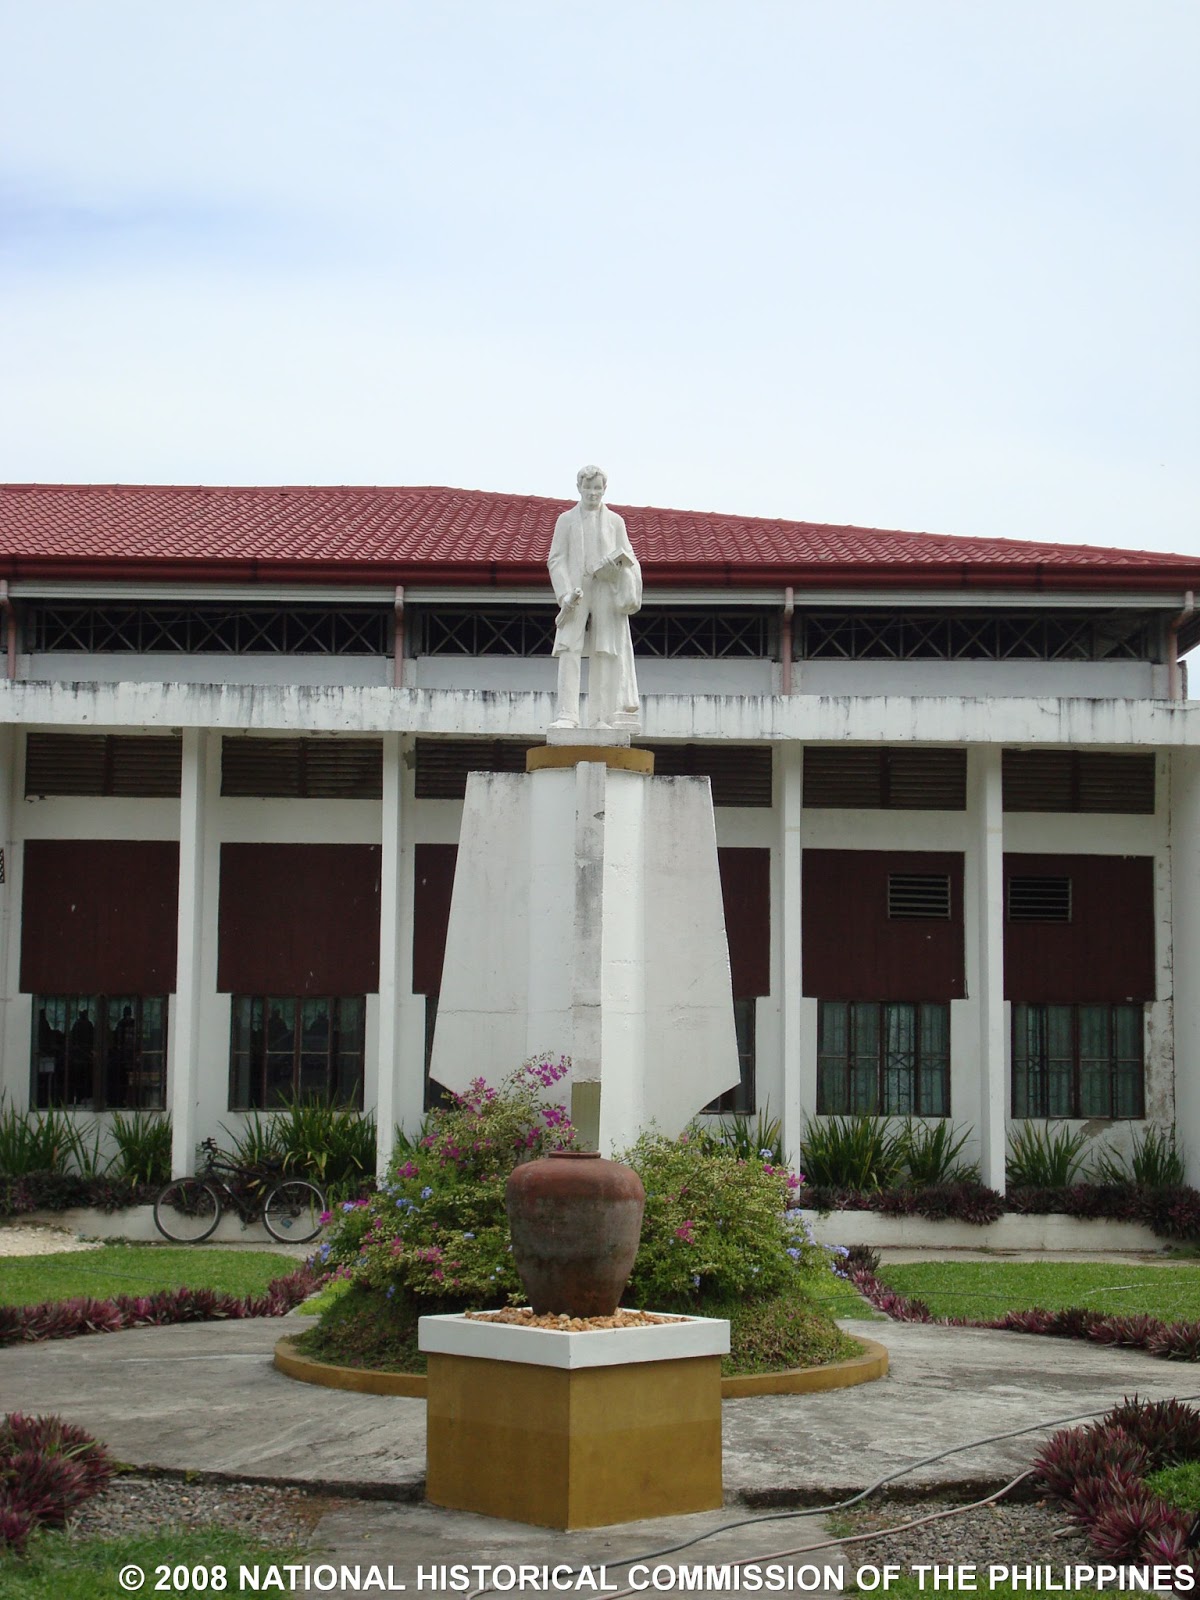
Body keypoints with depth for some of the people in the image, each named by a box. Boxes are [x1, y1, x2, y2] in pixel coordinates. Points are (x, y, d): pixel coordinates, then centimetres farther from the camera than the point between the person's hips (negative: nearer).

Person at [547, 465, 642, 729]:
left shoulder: (615, 521, 14)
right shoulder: (567, 520, 10)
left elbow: (628, 556, 13)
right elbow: (556, 559, 4)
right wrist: (566, 593, -9)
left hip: (606, 593, 1)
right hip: (576, 591, -1)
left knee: (605, 654, -1)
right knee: (569, 652, -11)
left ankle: (600, 718, 1)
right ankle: (567, 715, -15)